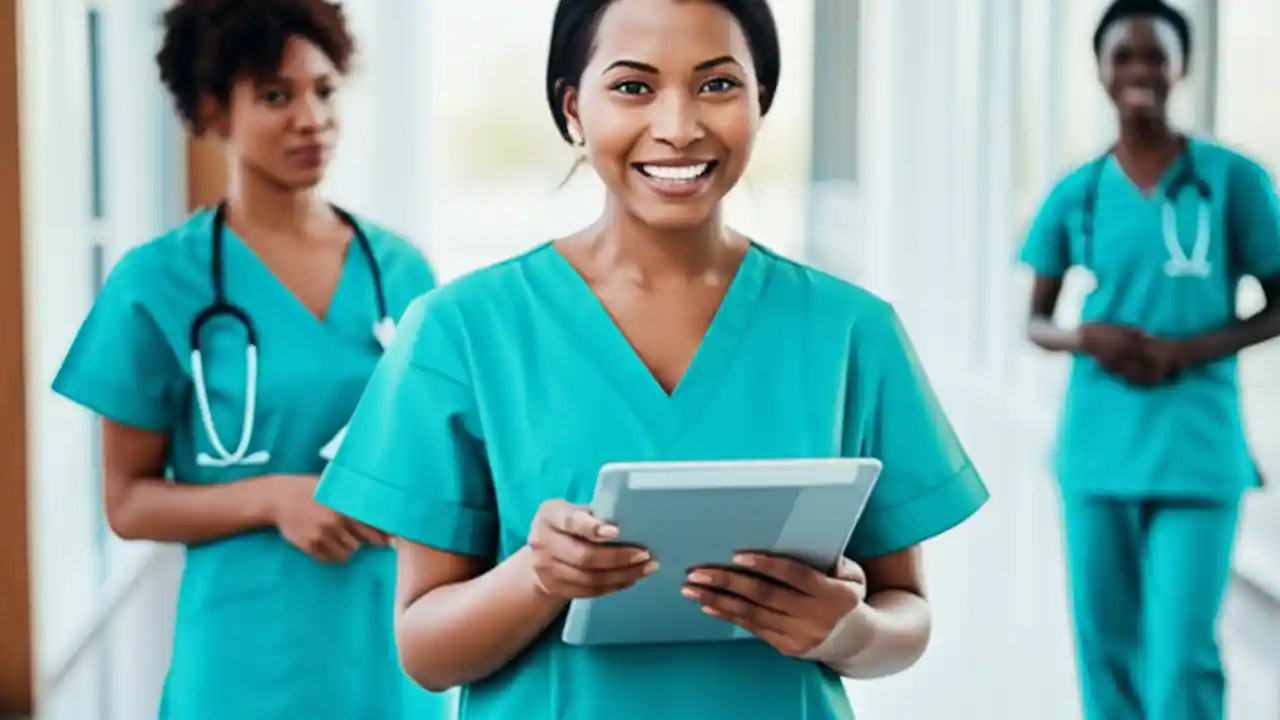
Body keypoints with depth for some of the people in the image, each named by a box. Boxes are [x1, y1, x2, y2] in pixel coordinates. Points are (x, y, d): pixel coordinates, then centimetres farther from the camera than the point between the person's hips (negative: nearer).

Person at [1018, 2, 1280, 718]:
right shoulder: (1077, 193, 6)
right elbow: (1037, 323, 13)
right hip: (1097, 452, 3)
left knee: (1182, 657, -8)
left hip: (1197, 453, -3)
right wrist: (1086, 337, -10)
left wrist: (1188, 351, -13)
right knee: (1107, 646, 10)